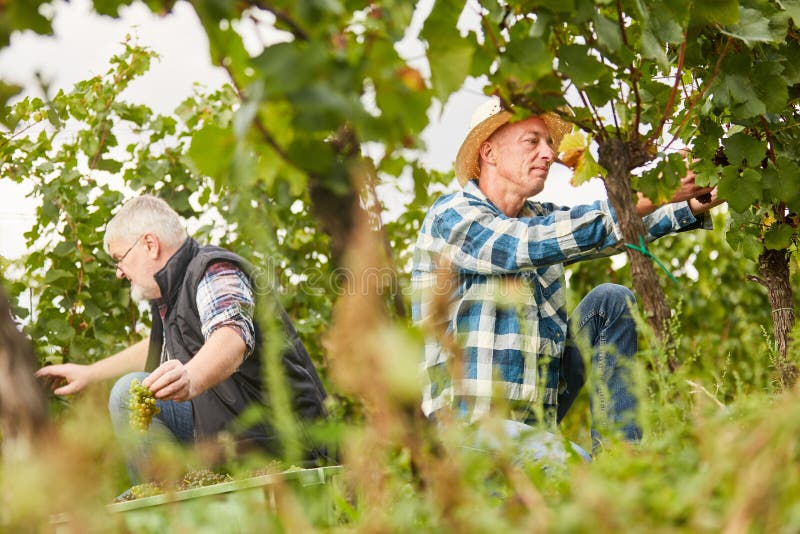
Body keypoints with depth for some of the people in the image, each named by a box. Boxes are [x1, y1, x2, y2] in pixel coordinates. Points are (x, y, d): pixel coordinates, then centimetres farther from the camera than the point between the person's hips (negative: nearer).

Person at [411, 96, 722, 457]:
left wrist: (690, 207, -18)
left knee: (610, 301, -2)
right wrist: (640, 200, -33)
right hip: (470, 419, -8)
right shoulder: (450, 217, -11)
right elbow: (525, 245, -28)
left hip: (538, 417, 8)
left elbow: (614, 231, 1)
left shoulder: (540, 218, 13)